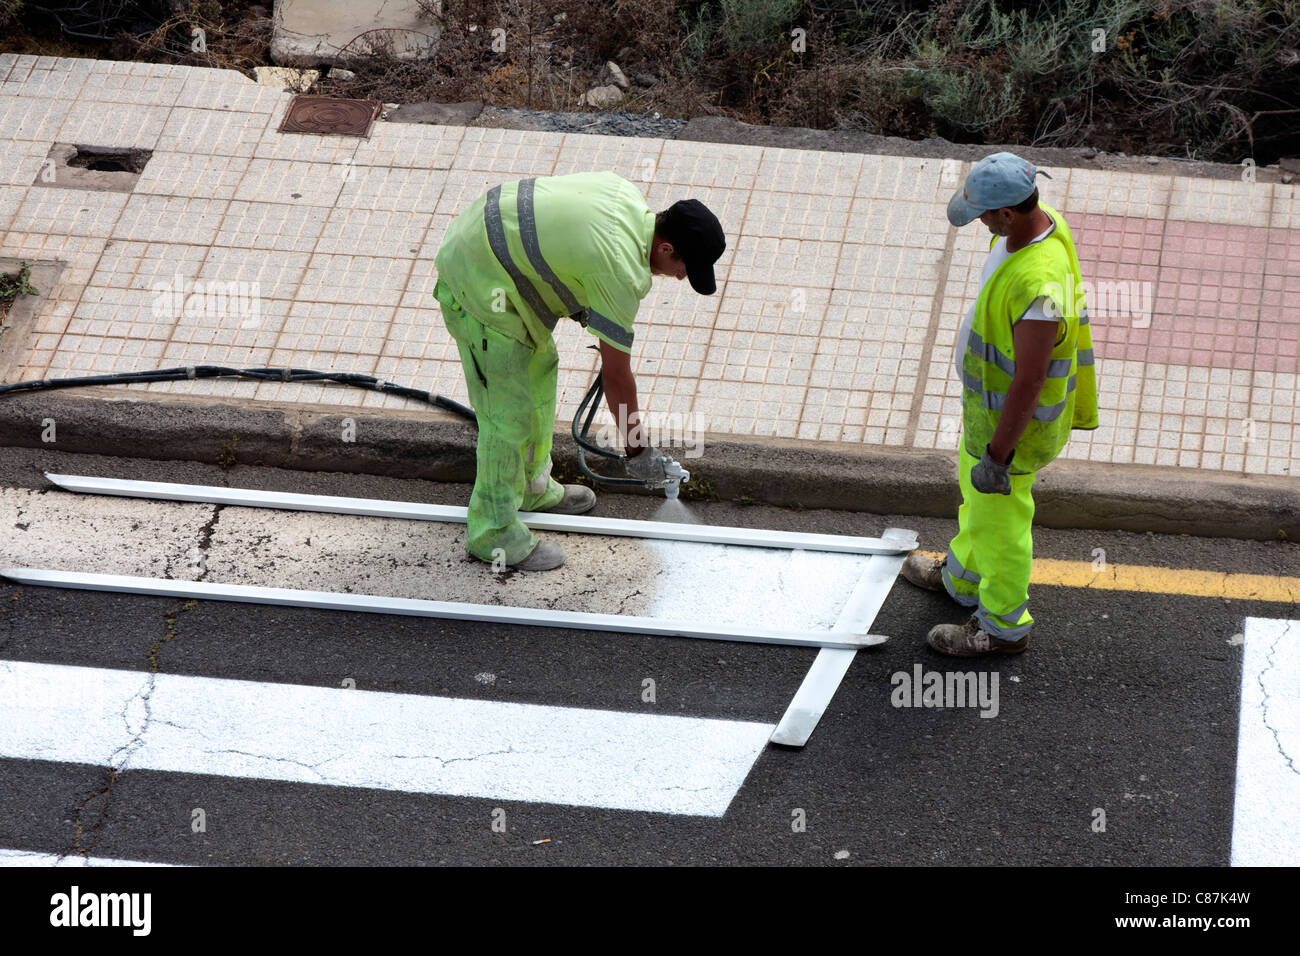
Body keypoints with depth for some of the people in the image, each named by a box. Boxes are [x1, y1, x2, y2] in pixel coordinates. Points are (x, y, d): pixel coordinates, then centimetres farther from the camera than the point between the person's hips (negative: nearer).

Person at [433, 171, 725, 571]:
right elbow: (616, 374, -15)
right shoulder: (622, 271, -24)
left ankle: (531, 486, 40)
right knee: (508, 413, -2)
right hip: (477, 284, -10)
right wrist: (637, 450, -3)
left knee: (539, 367, 24)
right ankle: (494, 530, 12)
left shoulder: (627, 195, 0)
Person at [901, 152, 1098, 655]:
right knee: (975, 491, 32)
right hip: (989, 394, 9)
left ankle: (1003, 626, 35)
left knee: (998, 519, 13)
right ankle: (963, 576, 57)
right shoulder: (1044, 221, -12)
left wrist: (997, 455, -22)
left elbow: (1028, 383, -33)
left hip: (1014, 417, -9)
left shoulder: (1038, 285, -42)